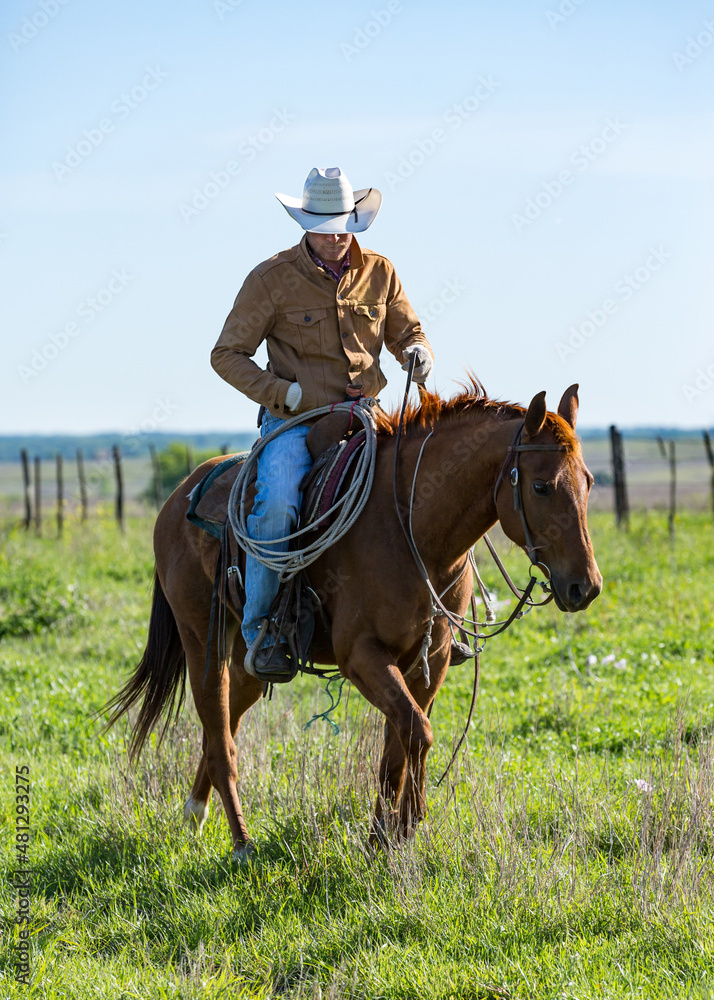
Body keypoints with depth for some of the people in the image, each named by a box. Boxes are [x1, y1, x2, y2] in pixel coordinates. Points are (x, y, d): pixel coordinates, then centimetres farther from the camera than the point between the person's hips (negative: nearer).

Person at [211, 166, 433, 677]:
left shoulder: (379, 272, 7)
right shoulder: (272, 279, -4)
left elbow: (406, 331, 18)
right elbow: (227, 355, -2)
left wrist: (418, 352, -8)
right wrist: (290, 394, -13)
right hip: (294, 423, -4)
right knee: (278, 504, -32)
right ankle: (258, 625, -16)